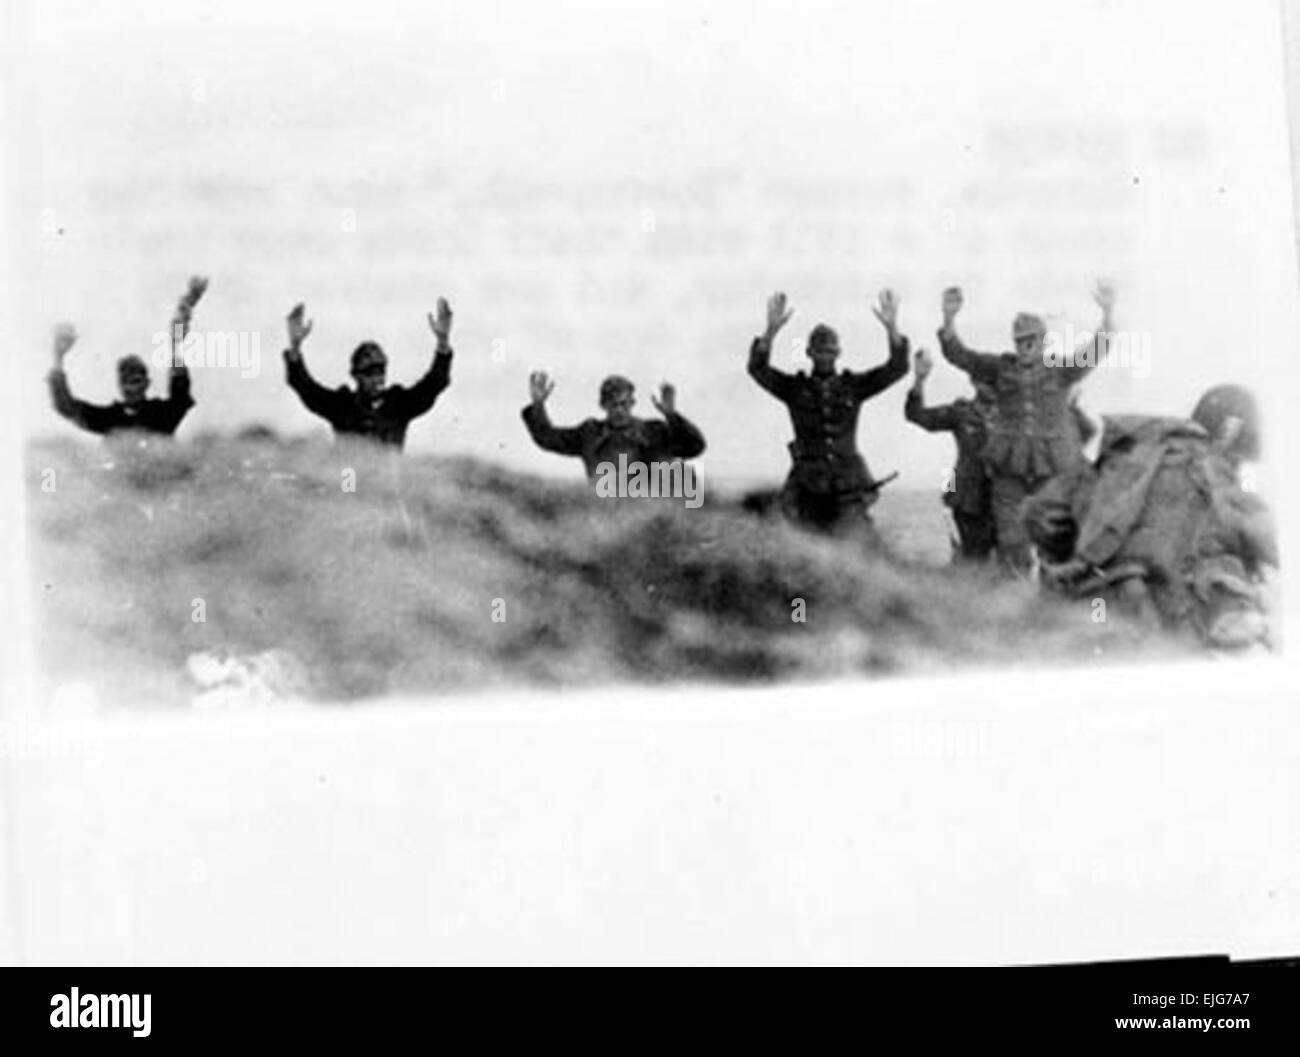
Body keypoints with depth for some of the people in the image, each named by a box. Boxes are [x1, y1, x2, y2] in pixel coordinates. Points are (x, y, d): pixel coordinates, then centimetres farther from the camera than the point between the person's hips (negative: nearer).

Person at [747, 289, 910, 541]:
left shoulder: (853, 386, 9)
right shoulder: (794, 388, 6)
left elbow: (897, 368, -1)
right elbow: (758, 368, -8)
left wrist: (892, 328, -19)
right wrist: (772, 330, -25)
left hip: (850, 491, 1)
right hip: (808, 490, 0)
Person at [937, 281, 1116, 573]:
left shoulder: (1061, 370, 2)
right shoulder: (1001, 368, 7)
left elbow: (1096, 350, -13)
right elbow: (957, 354, -1)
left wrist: (1107, 313, -30)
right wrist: (949, 318, -18)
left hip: (1052, 467, -1)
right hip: (1009, 467, 2)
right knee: (1012, 547, 0)